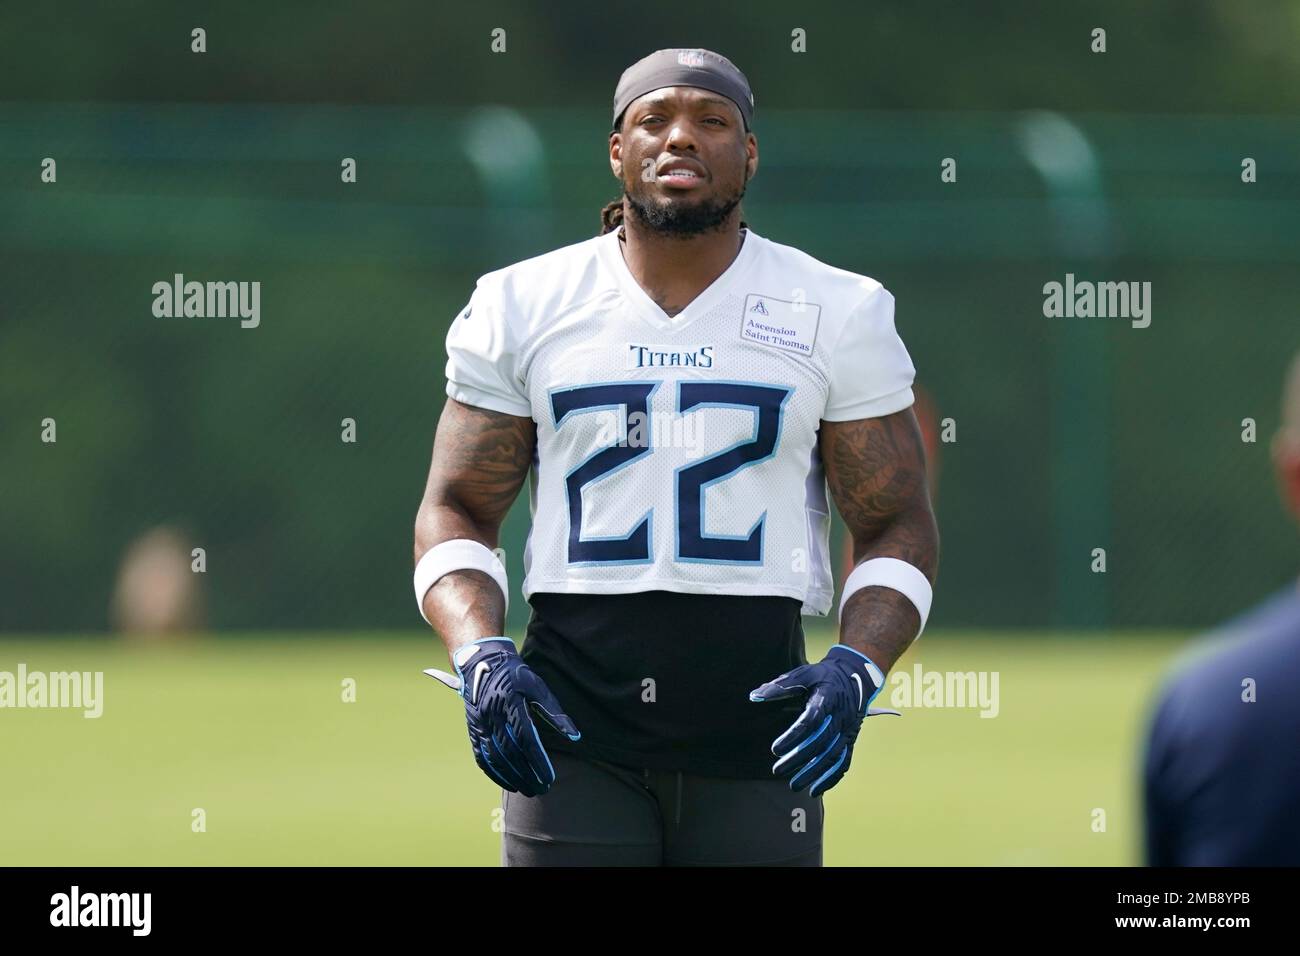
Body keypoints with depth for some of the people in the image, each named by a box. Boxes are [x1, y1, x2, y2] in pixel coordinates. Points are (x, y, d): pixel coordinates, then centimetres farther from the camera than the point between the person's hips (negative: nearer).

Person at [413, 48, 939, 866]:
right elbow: (455, 510, 10)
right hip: (574, 727, 0)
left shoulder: (837, 315, 5)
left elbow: (896, 527, 7)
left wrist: (856, 671, -12)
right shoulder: (521, 307, 7)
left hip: (756, 727, 0)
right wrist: (479, 657, -10)